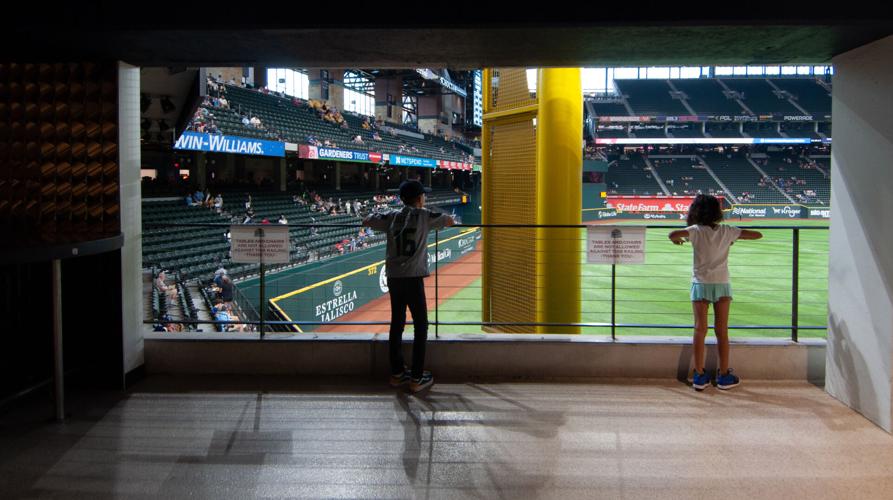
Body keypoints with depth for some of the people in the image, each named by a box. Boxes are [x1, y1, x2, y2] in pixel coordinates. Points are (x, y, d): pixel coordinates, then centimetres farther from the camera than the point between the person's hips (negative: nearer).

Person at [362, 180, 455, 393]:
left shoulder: (392, 216, 7)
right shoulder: (423, 215, -1)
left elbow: (366, 221, 18)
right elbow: (450, 221, 11)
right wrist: (443, 219, 32)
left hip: (393, 277, 5)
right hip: (413, 278, -5)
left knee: (397, 324, 13)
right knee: (420, 326, 4)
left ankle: (397, 374, 21)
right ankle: (417, 378, 4)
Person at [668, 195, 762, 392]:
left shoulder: (696, 231, -5)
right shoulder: (727, 231, 1)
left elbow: (673, 234, -23)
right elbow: (757, 235, 6)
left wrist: (677, 239, 0)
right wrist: (735, 238, 20)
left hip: (701, 284, -1)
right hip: (722, 284, 2)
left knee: (700, 330, 1)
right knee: (722, 331, 7)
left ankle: (699, 376, 3)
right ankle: (724, 376, 12)